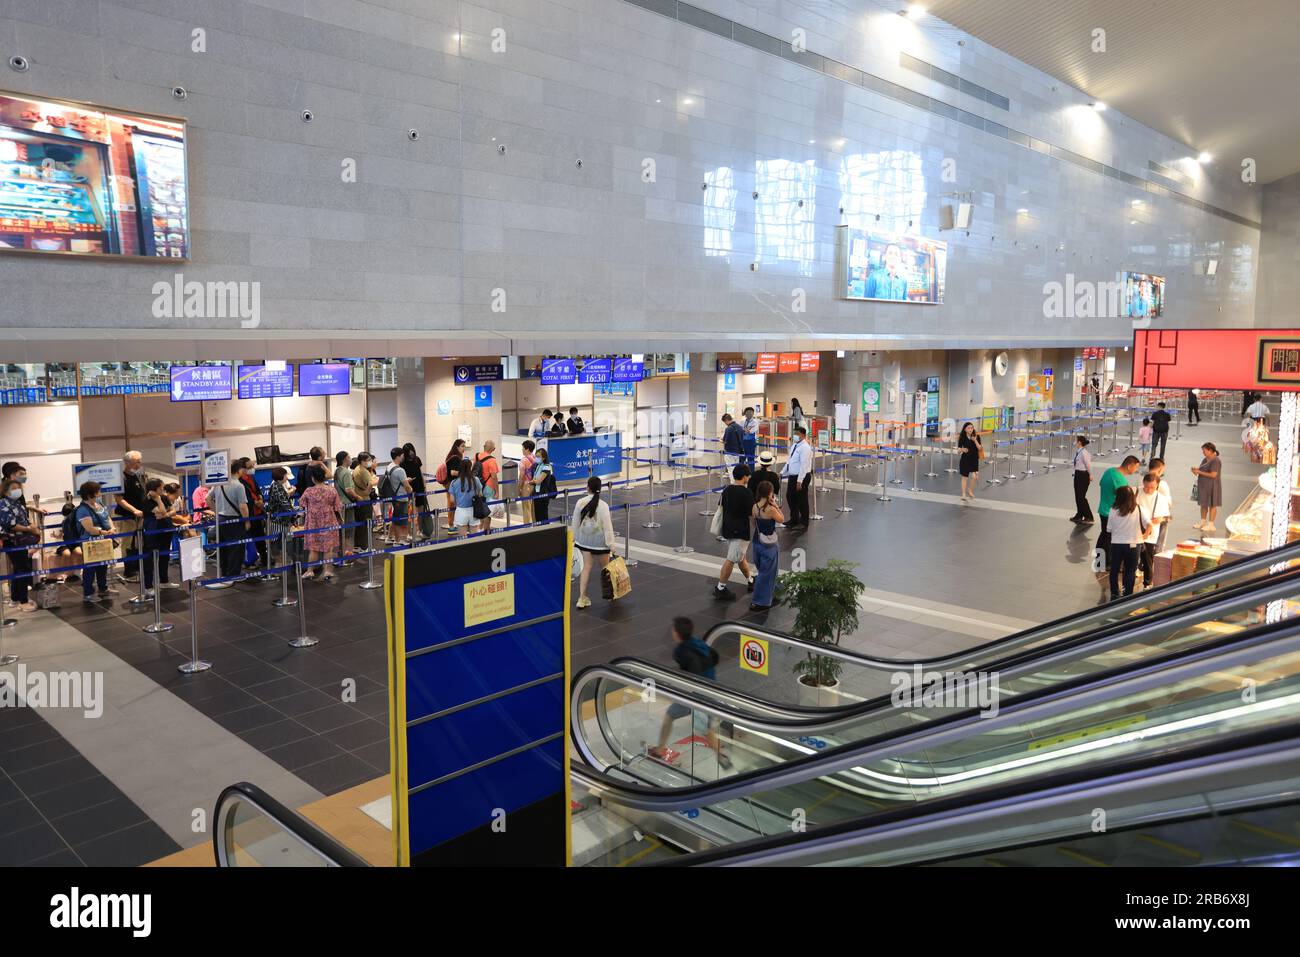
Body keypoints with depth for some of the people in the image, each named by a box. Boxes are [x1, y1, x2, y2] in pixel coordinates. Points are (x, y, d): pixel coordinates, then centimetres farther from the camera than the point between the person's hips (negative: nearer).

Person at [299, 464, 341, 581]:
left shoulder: (309, 491, -12)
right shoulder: (332, 490, -8)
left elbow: (301, 503, 5)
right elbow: (336, 508, -3)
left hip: (314, 523, -1)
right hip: (329, 522, 1)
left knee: (313, 547, 8)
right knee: (328, 547, 6)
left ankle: (310, 571, 13)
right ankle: (327, 570, 7)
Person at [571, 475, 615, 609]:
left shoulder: (580, 502, -8)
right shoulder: (603, 505, -18)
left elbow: (575, 522, 2)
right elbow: (607, 526, -15)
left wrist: (574, 538, 16)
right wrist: (611, 544, -7)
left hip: (584, 539, 3)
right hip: (599, 541, -3)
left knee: (586, 567, 9)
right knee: (605, 568, 16)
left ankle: (582, 598, 3)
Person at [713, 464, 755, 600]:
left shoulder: (726, 490, 5)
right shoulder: (746, 492, -17)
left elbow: (720, 506, 14)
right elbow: (752, 514, -16)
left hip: (727, 529, 8)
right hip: (740, 531, -8)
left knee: (740, 557, 21)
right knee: (731, 559, -3)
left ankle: (750, 580, 36)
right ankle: (720, 588, 0)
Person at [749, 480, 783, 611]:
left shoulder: (755, 507, -3)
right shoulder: (771, 509, -23)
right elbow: (782, 519, -6)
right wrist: (775, 505, -5)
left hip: (757, 542, 7)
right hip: (768, 545, -7)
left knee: (762, 570, 25)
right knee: (766, 573, 5)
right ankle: (760, 603, 9)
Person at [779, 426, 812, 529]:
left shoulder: (805, 448, -17)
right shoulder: (794, 446, 11)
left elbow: (804, 466, -22)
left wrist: (799, 481, -25)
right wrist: (782, 473, 16)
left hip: (801, 477, -9)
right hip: (792, 476, 9)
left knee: (801, 499, 2)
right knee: (790, 497, 17)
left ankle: (803, 523, 17)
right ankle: (794, 519, 34)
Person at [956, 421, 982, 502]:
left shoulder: (976, 436, -3)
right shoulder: (962, 438, -6)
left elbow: (980, 448, -8)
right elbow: (958, 450, -7)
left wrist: (975, 440, -22)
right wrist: (962, 450, -30)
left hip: (974, 460, 0)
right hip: (965, 460, 0)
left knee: (974, 477, -13)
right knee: (964, 477, 7)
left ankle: (970, 491, 13)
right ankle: (964, 495, 14)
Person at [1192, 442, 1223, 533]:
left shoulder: (1216, 461, -17)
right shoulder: (1205, 459, 10)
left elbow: (1213, 474, -23)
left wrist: (1199, 472, -19)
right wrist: (1196, 469, -3)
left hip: (1212, 486, -9)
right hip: (1203, 485, 9)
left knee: (1212, 504, 0)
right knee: (1203, 503, 15)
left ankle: (1211, 524, 5)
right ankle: (1203, 521, 26)